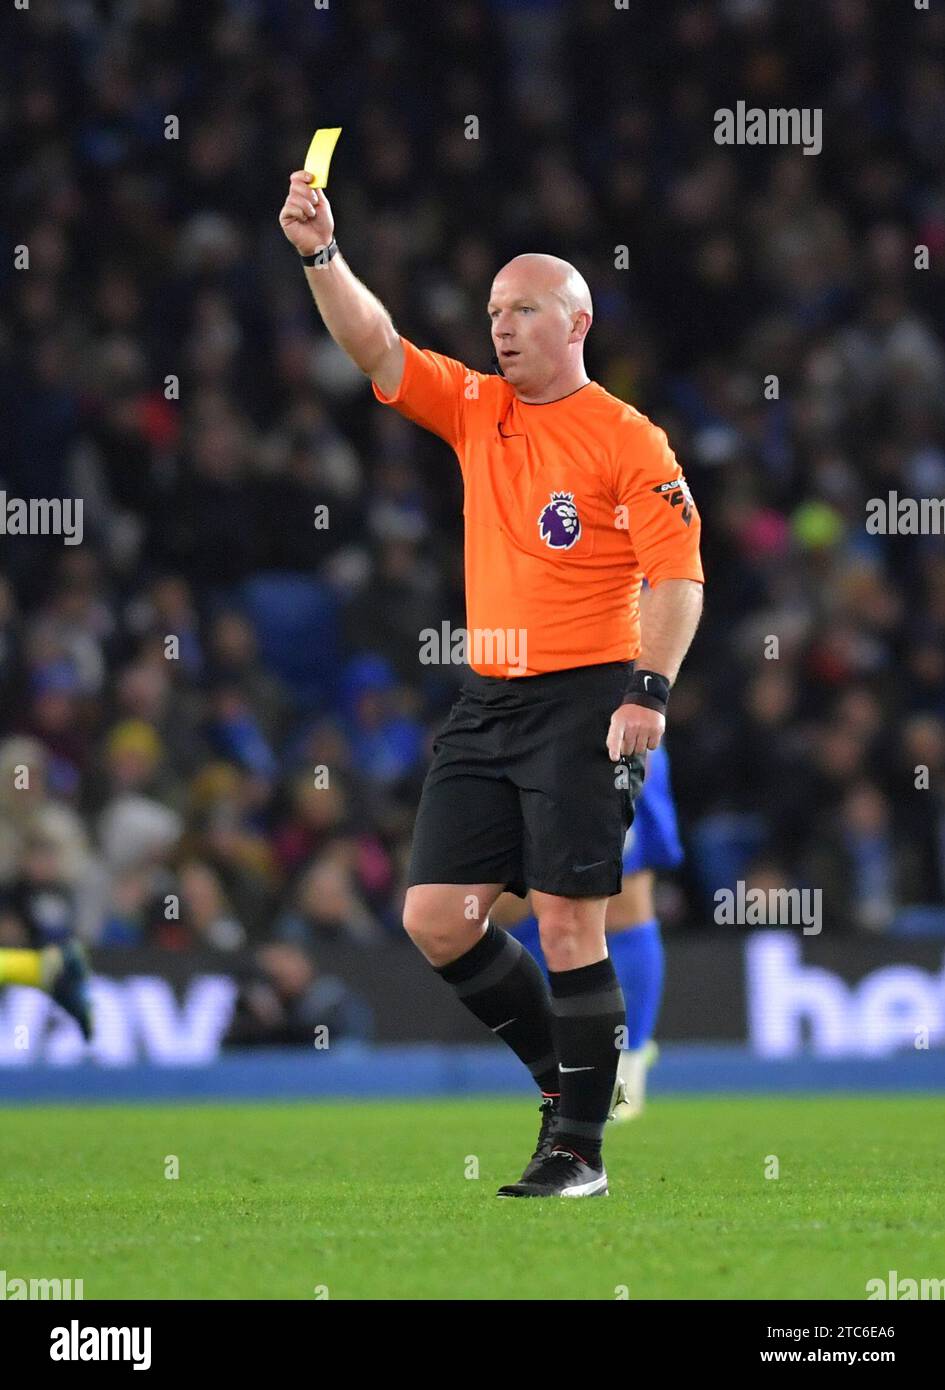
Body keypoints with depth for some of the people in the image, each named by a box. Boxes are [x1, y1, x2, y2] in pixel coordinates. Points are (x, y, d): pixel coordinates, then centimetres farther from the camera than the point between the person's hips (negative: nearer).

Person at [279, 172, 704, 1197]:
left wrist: (650, 691, -21)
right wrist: (322, 254, -12)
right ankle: (564, 1069, 20)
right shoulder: (476, 410, 11)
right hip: (485, 701, 7)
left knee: (566, 921, -8)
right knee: (434, 917, 2)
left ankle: (579, 1147, -1)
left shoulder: (629, 441, -6)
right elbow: (375, 346, 3)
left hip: (583, 702, -6)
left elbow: (679, 573, -10)